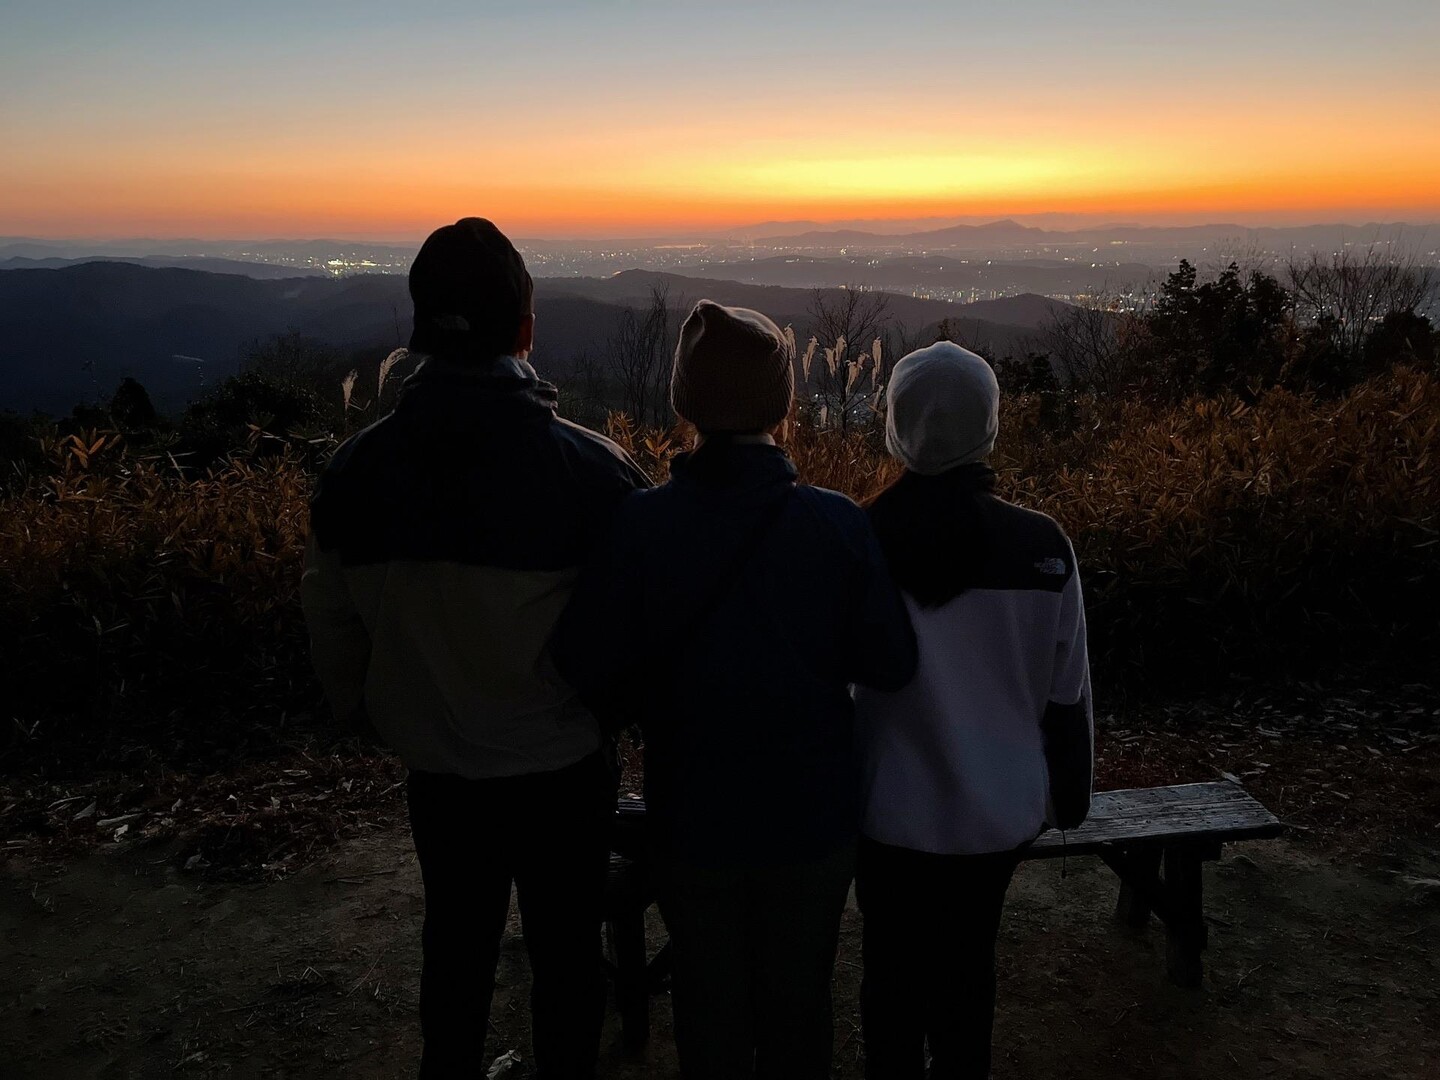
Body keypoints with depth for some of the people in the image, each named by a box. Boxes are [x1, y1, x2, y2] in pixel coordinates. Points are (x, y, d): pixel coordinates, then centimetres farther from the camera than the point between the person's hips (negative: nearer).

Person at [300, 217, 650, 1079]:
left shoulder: (358, 469, -12)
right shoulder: (591, 470, -24)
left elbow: (332, 622, 0)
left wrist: (374, 714, 18)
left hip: (436, 772, 3)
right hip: (562, 771, -3)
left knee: (456, 945, 25)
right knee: (566, 954, 19)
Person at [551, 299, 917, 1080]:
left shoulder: (642, 524, -19)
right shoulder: (838, 524, -18)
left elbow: (587, 668, -17)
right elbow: (890, 665, -13)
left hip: (695, 818, 0)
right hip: (814, 817, 0)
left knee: (710, 1009, 22)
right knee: (797, 1003, 23)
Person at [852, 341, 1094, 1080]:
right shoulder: (1040, 545, -13)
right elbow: (1066, 692, -4)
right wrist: (1069, 791, 12)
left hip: (891, 803, -1)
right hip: (996, 804, 1)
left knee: (893, 968, 18)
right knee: (967, 965, 21)